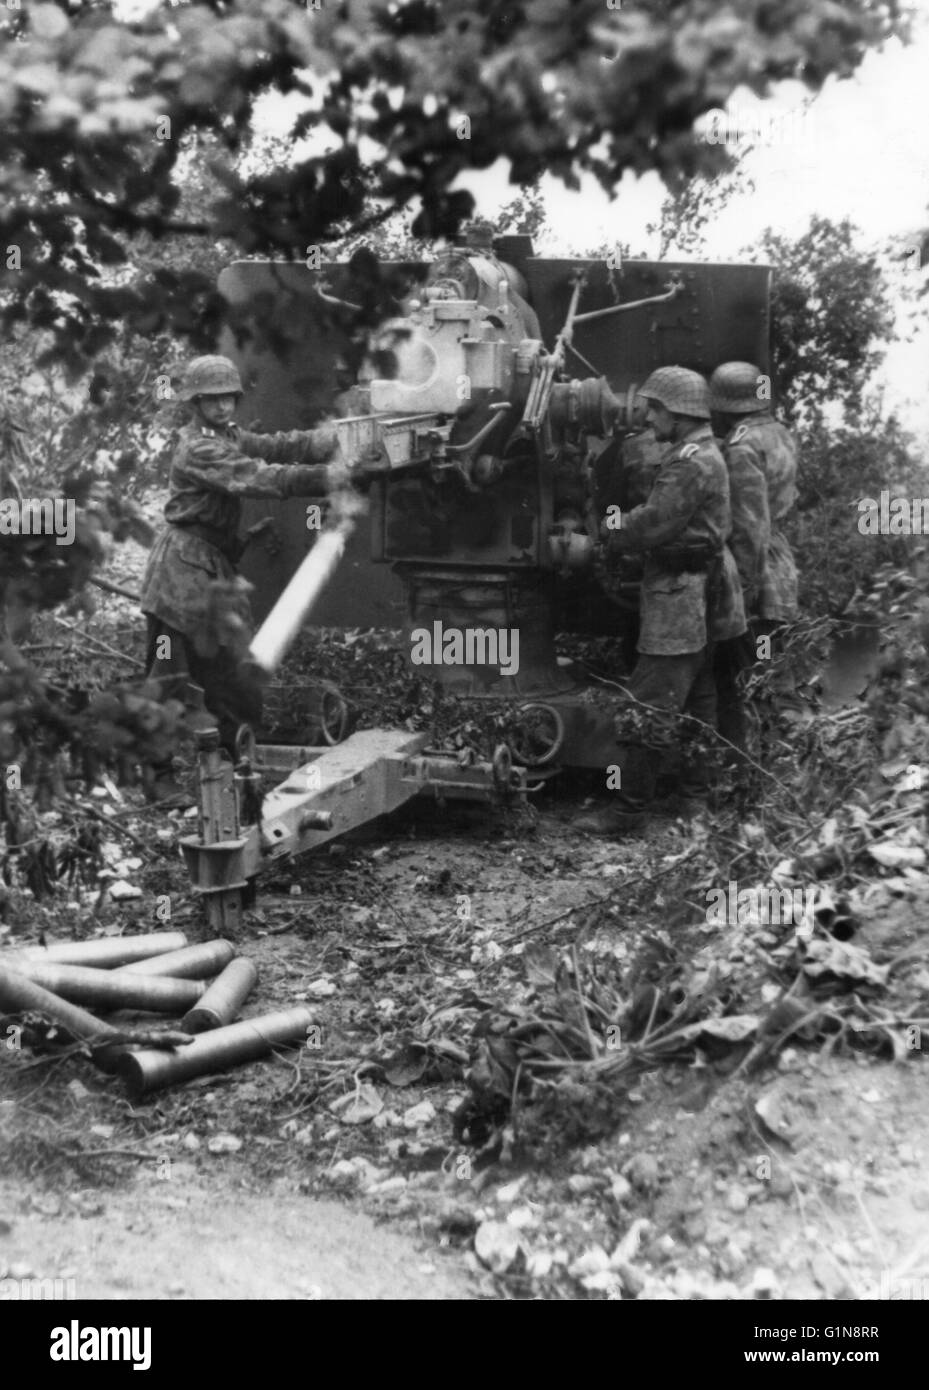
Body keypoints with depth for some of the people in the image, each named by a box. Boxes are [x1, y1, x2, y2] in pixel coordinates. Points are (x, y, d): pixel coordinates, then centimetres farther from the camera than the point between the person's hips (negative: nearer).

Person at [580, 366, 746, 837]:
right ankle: (699, 791, 30)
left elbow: (652, 524, -23)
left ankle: (629, 810, -5)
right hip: (698, 594, 11)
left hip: (680, 594, -11)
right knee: (696, 699, 19)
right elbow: (662, 517, 14)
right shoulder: (701, 454, 16)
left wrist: (608, 532, -7)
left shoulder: (691, 463, -18)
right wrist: (623, 528, 1)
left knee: (648, 707, -9)